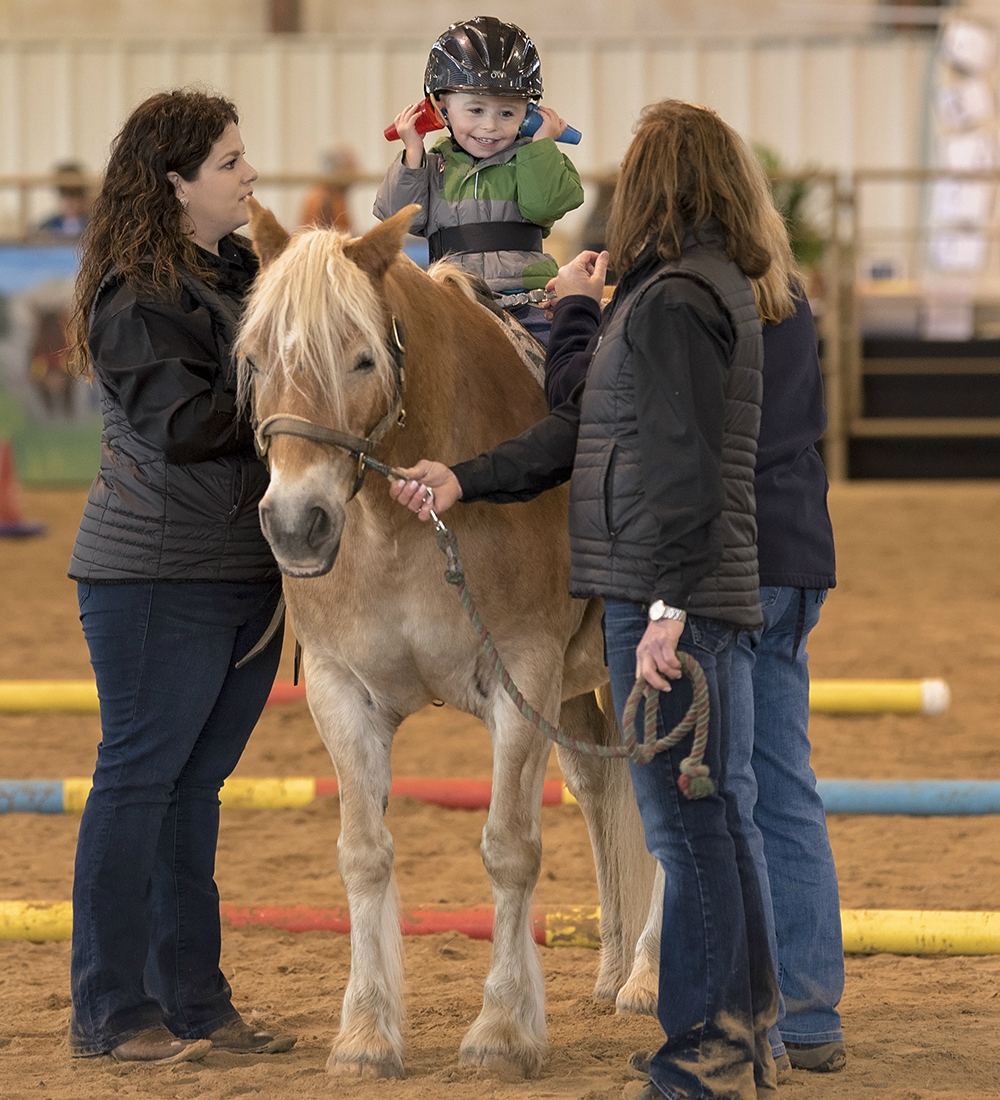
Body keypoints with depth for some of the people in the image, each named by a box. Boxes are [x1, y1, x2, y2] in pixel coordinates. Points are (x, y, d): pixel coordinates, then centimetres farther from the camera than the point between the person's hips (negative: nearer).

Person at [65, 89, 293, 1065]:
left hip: (247, 572, 9)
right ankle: (109, 1013, 2)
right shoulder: (137, 298, -13)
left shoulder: (237, 271, 15)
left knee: (195, 783, 12)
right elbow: (183, 425, -21)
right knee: (138, 776, -3)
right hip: (158, 577, -9)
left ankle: (193, 1001, 18)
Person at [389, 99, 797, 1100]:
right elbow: (584, 431, 17)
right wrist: (464, 481, 12)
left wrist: (666, 609, -24)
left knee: (682, 821, -6)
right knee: (708, 815, 16)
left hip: (668, 597, -10)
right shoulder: (688, 291, 17)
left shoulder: (673, 302, -15)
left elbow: (678, 464, -21)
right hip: (692, 595, 10)